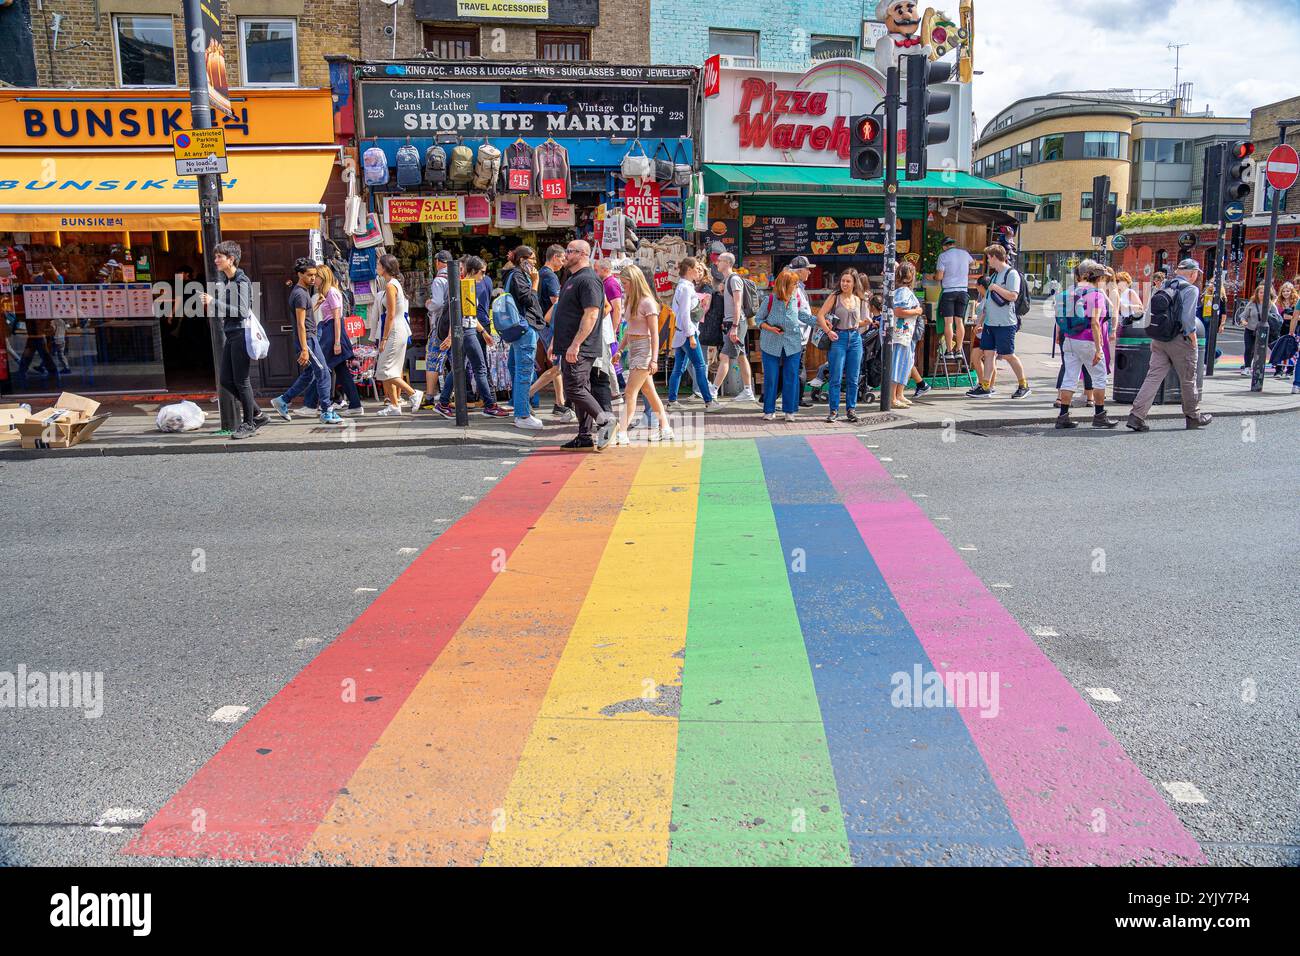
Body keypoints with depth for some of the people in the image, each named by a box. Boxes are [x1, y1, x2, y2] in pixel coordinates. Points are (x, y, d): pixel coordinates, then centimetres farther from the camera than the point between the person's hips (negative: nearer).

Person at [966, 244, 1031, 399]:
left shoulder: (1011, 274, -9)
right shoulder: (994, 275, 17)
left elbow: (1013, 296, -20)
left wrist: (995, 287, -16)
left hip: (1005, 323, -8)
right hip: (990, 322, 8)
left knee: (1007, 355, -2)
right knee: (988, 352, 4)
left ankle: (1024, 386, 11)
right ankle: (985, 387, 5)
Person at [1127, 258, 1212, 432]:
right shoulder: (1190, 290, -9)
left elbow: (1148, 312, 8)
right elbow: (1188, 317, -17)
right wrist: (1192, 336, -5)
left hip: (1158, 339, 5)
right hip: (1180, 340, -5)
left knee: (1153, 376, 2)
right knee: (1188, 379, 11)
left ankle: (1136, 416, -10)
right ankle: (1193, 416, 25)